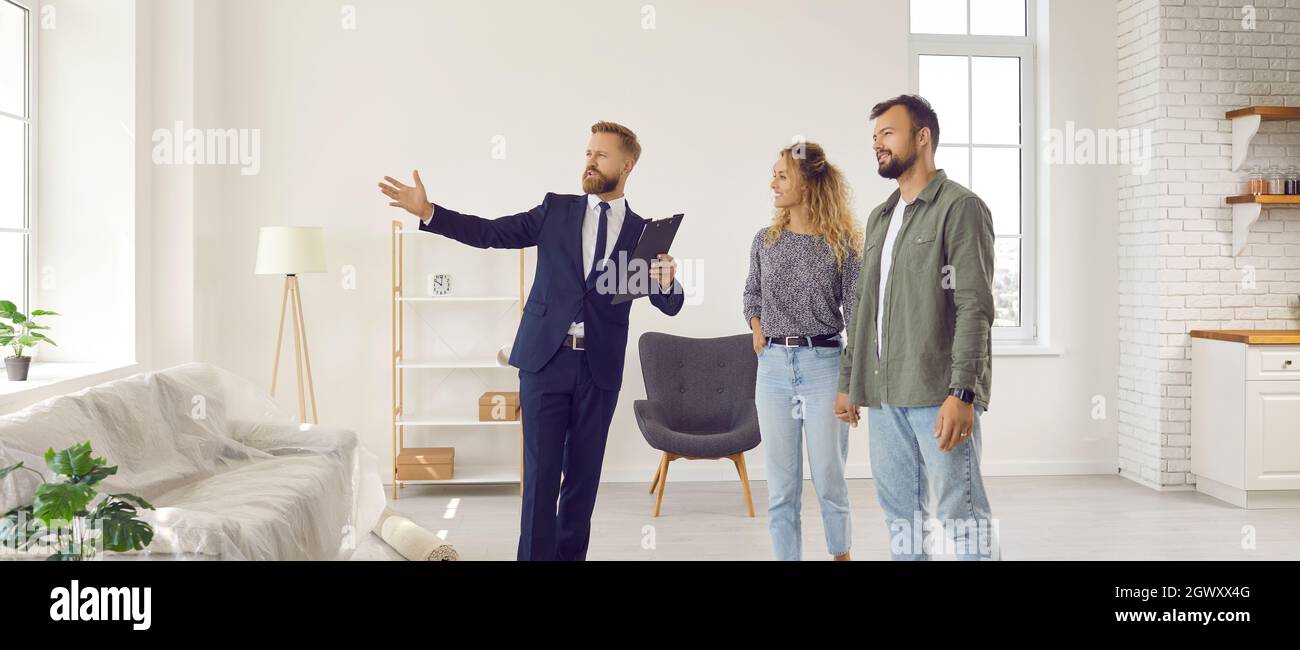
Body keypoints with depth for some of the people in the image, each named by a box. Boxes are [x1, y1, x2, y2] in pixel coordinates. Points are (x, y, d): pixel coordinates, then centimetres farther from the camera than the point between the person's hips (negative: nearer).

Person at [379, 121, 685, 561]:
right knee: (541, 471, -2)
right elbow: (489, 233, 3)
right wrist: (427, 212, -7)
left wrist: (668, 281, -21)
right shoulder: (556, 209, 7)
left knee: (584, 472, 9)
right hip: (546, 359, -1)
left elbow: (669, 305, 3)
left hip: (600, 369, 1)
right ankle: (536, 554, 4)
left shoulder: (642, 232, 6)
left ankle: (571, 553, 23)